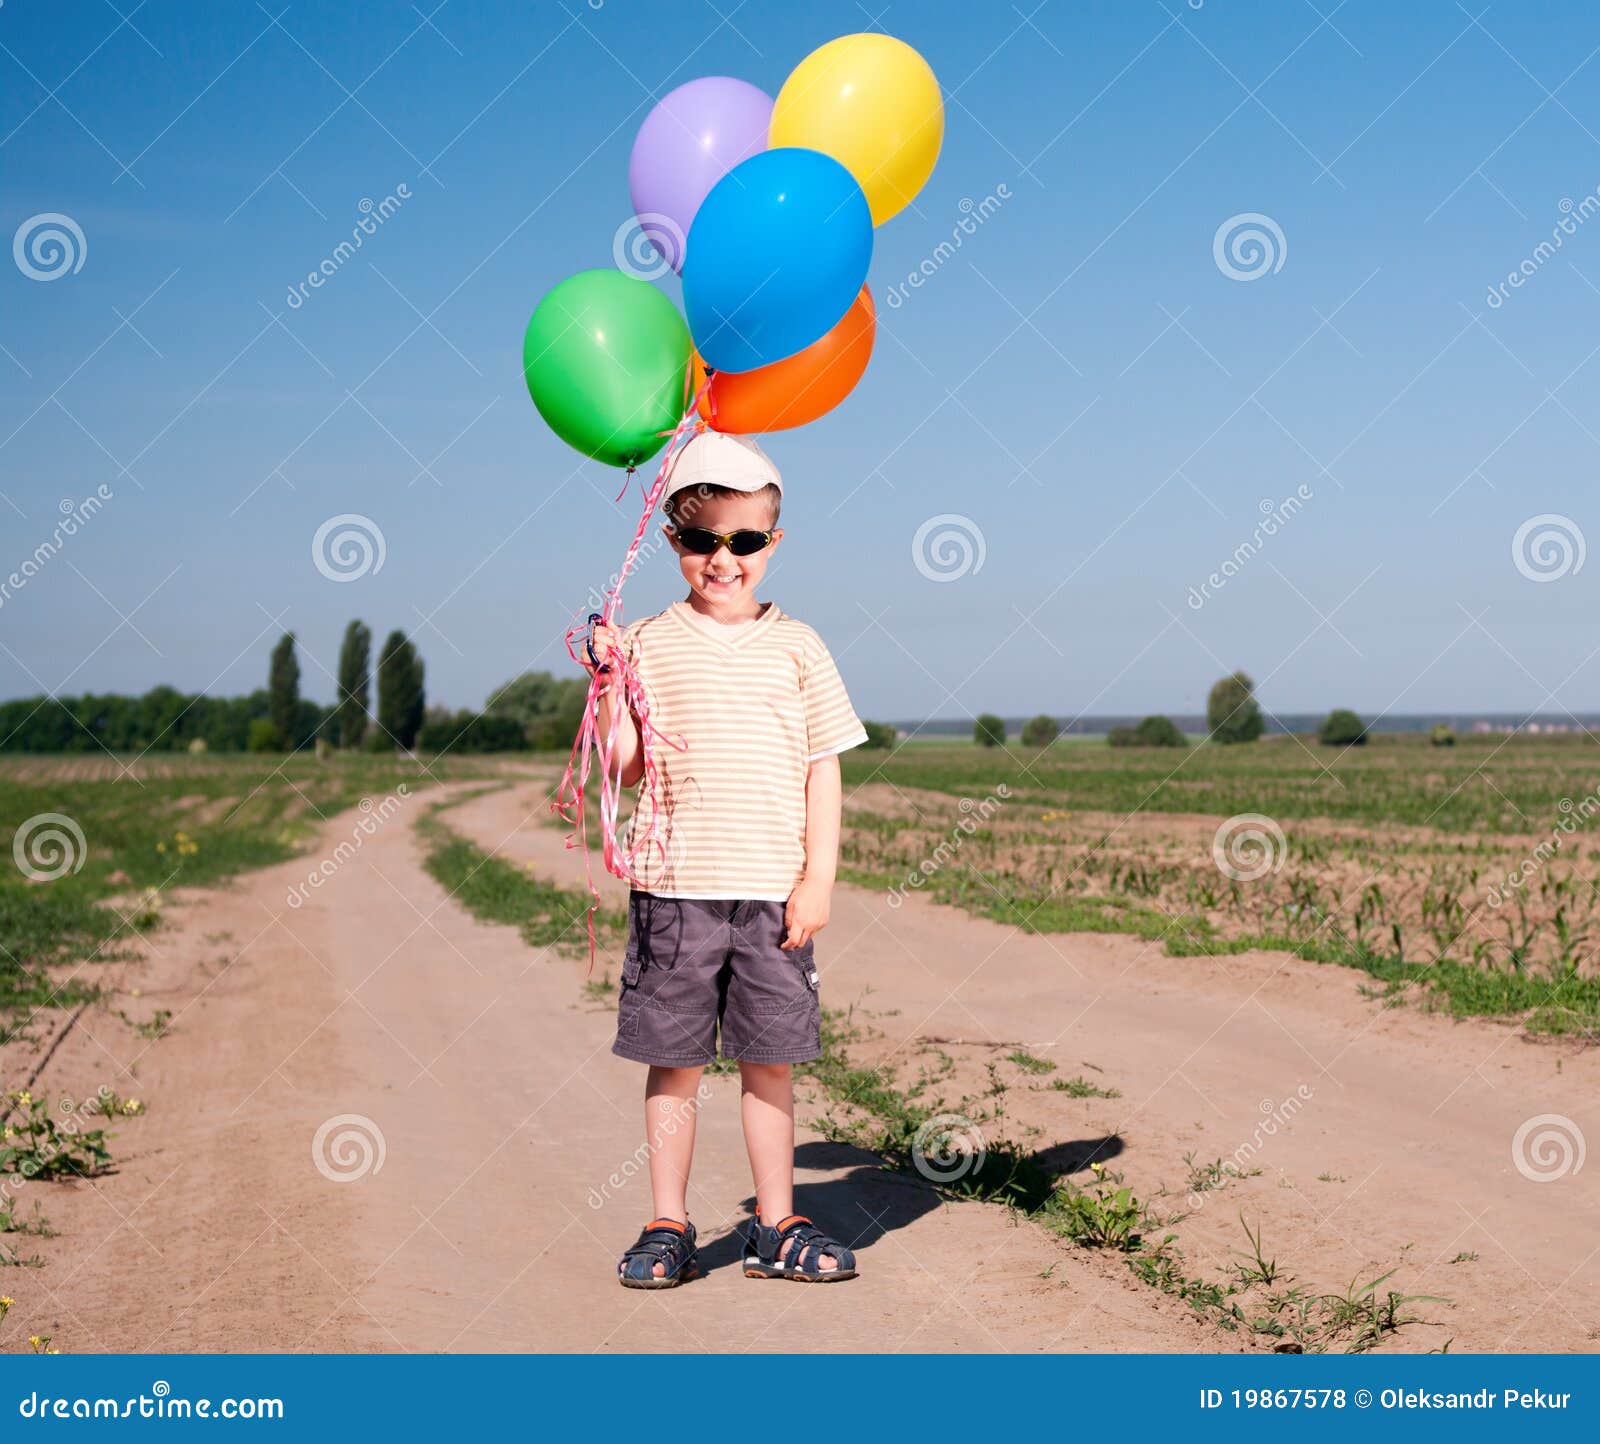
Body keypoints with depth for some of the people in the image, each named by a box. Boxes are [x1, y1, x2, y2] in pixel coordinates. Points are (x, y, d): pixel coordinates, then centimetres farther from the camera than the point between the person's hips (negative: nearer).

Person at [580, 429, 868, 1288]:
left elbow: (823, 769, 6)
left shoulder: (796, 648, 6)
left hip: (775, 889, 1)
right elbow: (624, 768, 2)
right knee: (673, 1060, 5)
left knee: (770, 1061, 7)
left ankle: (776, 1228, 19)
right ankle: (667, 1229, 16)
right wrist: (608, 687, -11)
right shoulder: (648, 645, 4)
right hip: (673, 886, 0)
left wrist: (818, 879, -1)